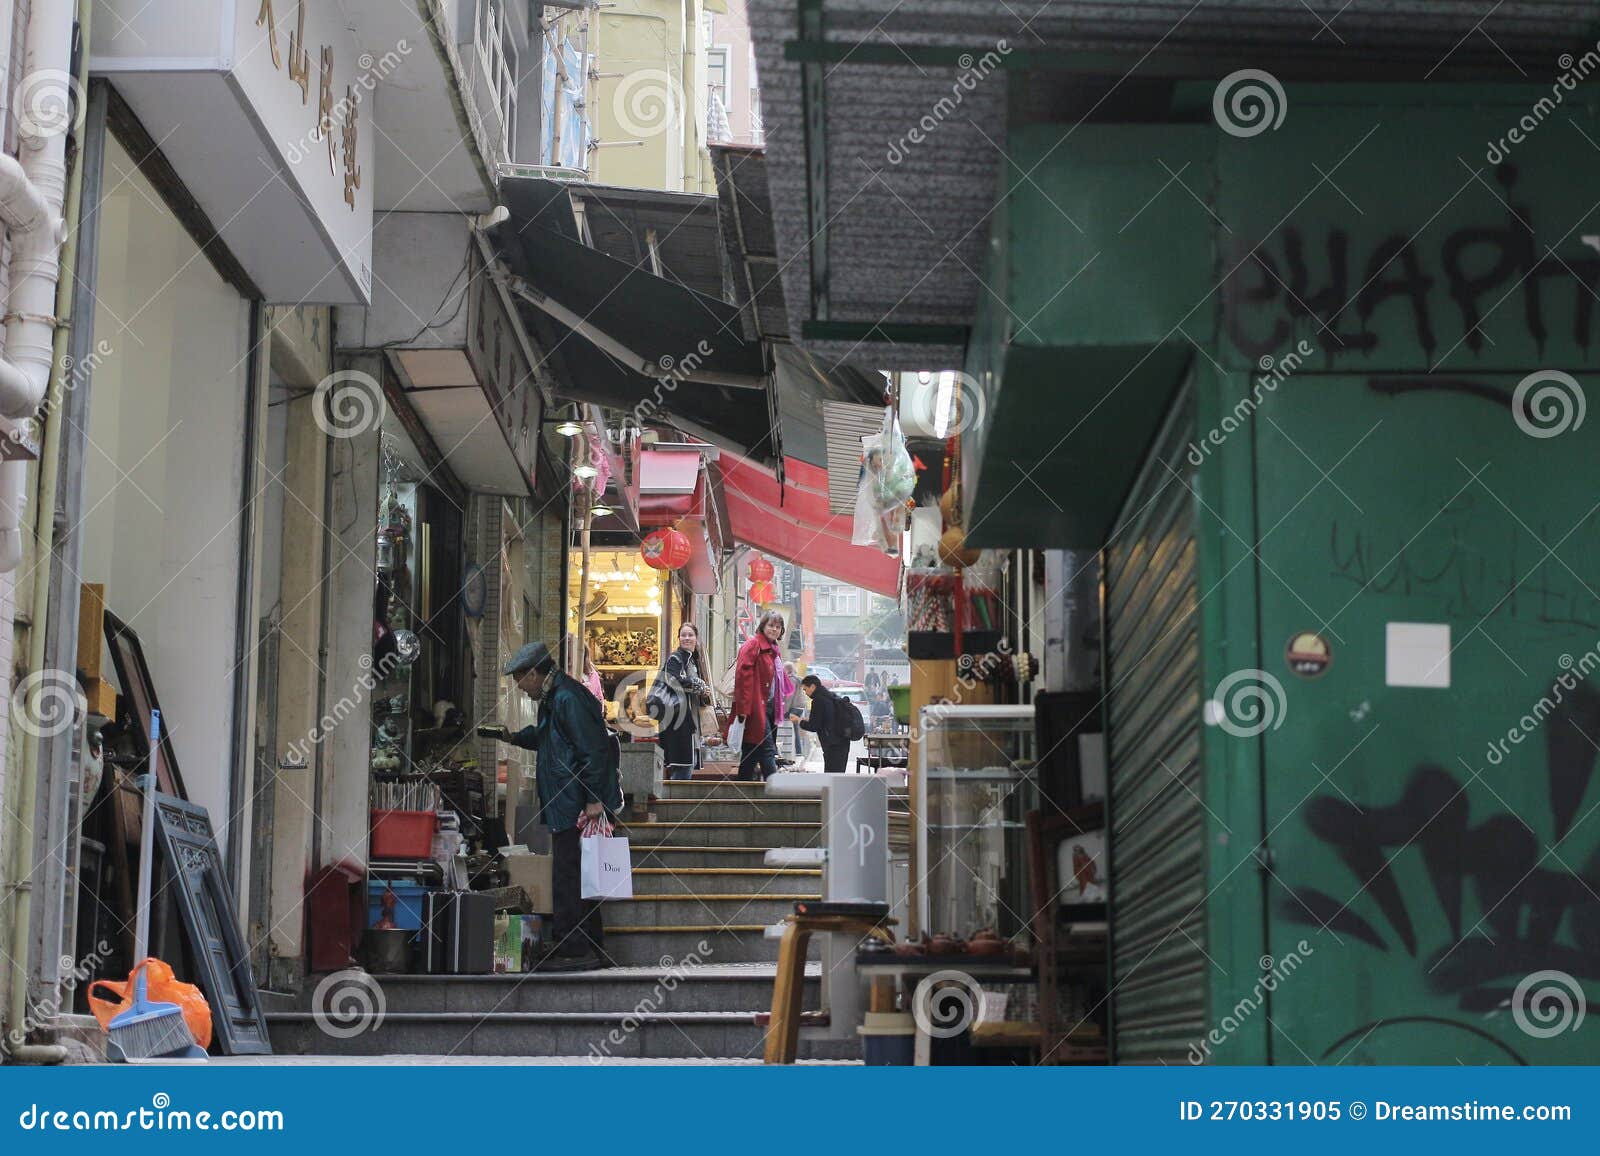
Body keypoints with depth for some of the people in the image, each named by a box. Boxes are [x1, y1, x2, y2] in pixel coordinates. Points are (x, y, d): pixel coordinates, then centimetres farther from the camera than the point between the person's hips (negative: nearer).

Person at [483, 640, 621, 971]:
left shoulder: (567, 699, -17)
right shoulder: (553, 698, 16)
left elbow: (593, 750, -21)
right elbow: (544, 738, 35)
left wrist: (594, 799, -22)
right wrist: (512, 737, 23)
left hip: (578, 807, -11)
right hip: (568, 807, 11)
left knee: (568, 878, -7)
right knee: (576, 877, 14)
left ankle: (573, 952, -3)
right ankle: (592, 950, 19)